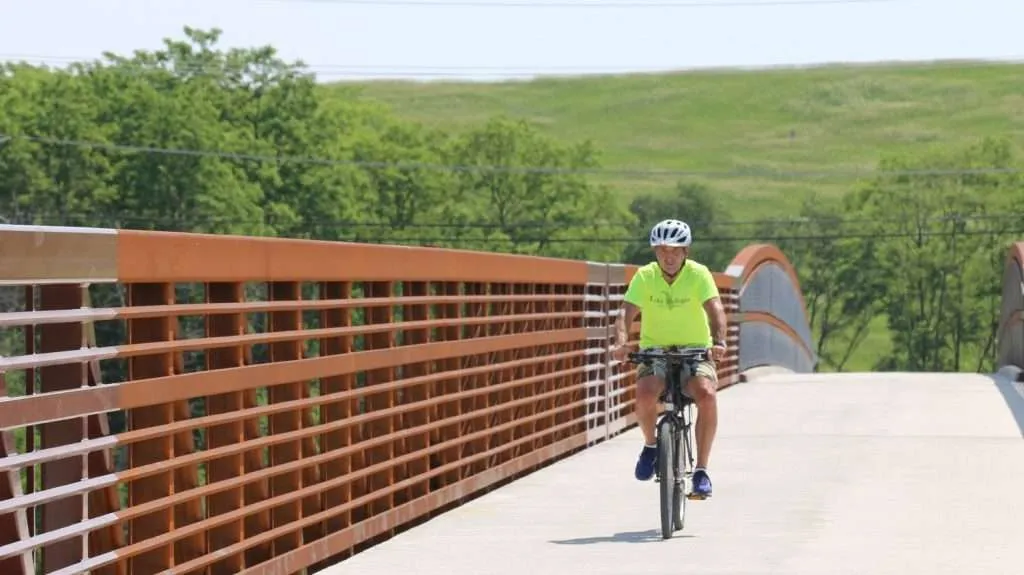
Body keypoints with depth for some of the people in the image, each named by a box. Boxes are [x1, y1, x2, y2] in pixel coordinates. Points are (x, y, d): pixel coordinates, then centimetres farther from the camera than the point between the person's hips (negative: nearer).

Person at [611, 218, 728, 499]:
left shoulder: (699, 274, -10)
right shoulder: (644, 277, -7)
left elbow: (715, 309, -24)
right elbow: (627, 313, -18)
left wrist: (719, 341, -43)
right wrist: (621, 342, -39)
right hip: (655, 352, 1)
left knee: (706, 394, -31)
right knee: (645, 394, -31)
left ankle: (701, 470, -19)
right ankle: (651, 445, 2)